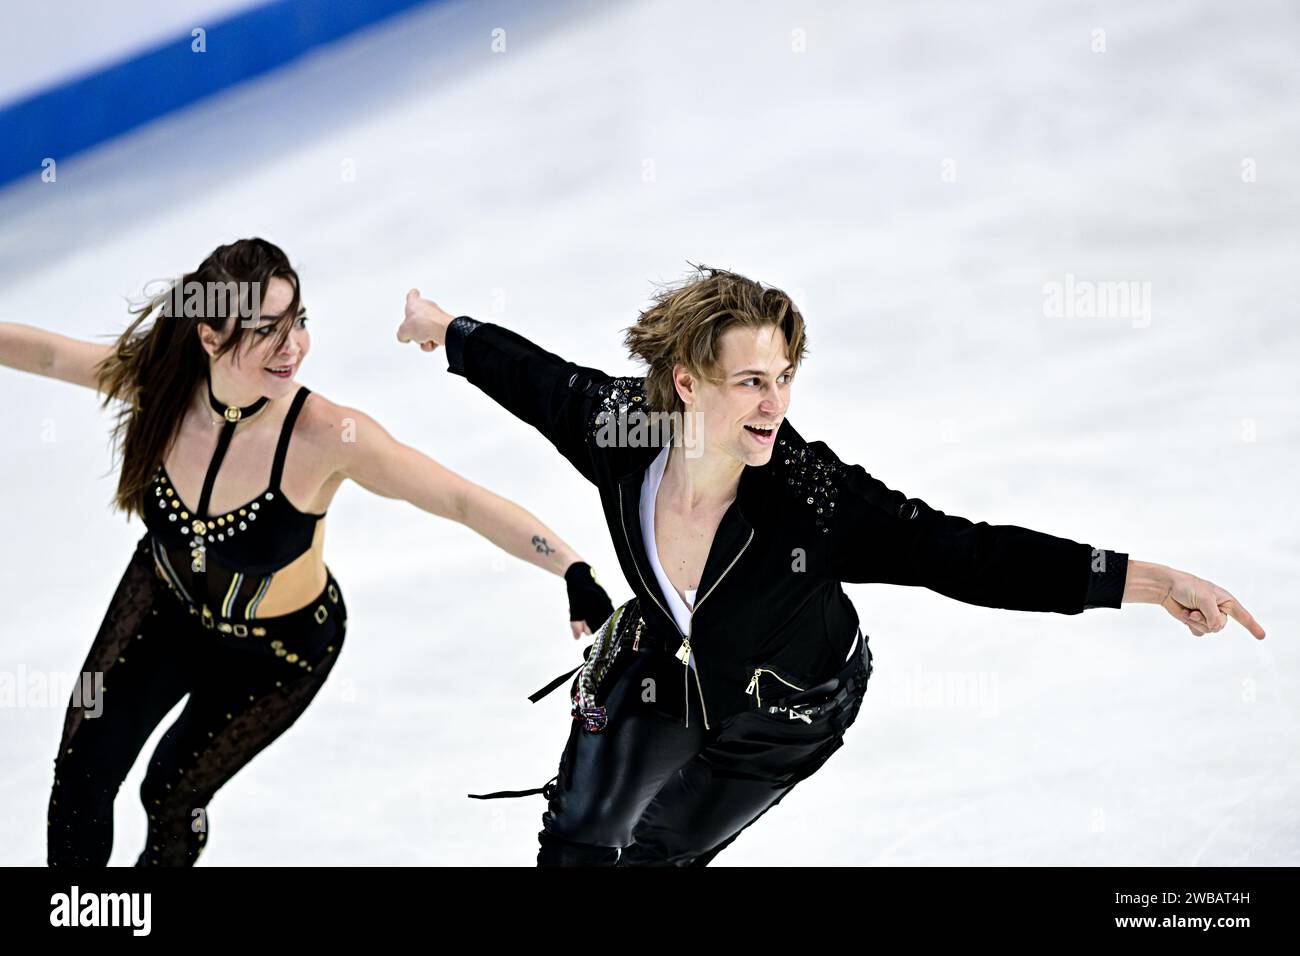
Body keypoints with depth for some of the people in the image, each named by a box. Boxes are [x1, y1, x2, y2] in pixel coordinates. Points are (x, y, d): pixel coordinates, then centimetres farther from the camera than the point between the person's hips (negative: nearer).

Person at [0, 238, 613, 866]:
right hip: (163, 602, 3)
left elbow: (464, 501, -38)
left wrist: (573, 571, -48)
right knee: (81, 774, 4)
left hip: (274, 653, -3)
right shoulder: (161, 383, -26)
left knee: (171, 796, 12)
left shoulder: (326, 437, -36)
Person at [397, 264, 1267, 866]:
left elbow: (966, 555, -38)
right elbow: (535, 375, -8)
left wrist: (1154, 581, -45)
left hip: (783, 715, -2)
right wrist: (446, 329, 11)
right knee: (579, 841, 1)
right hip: (659, 671, 2)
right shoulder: (619, 425, -30)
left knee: (659, 849, 11)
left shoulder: (816, 496, -38)